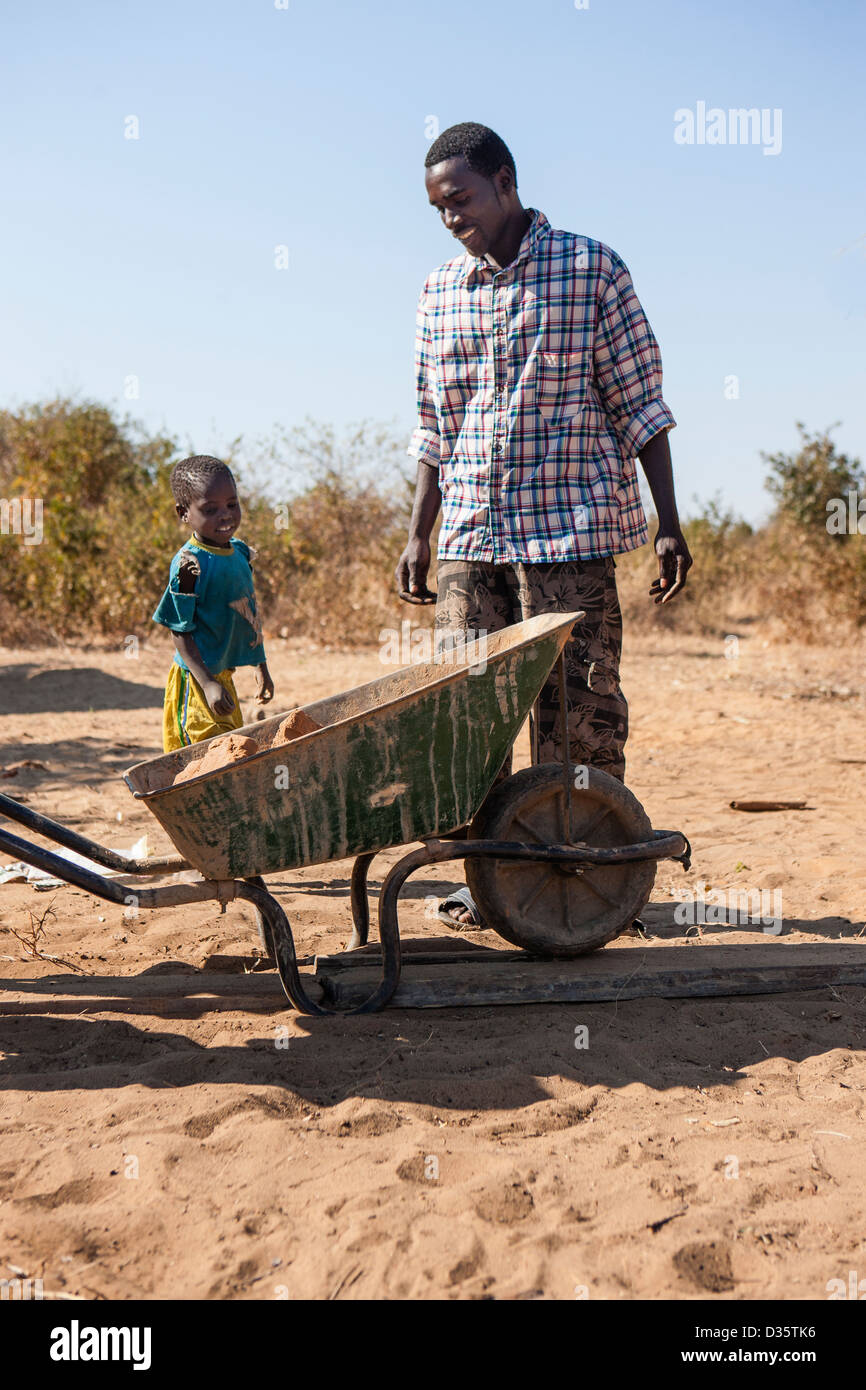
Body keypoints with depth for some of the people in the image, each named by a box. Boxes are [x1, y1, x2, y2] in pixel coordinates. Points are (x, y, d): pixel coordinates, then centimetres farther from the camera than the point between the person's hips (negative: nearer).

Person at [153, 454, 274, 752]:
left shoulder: (240, 553, 7)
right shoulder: (190, 565, -17)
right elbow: (181, 632, -16)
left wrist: (262, 668, 23)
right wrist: (208, 683, -24)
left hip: (223, 677, 8)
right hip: (196, 681, -8)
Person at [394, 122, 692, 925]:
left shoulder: (593, 271, -1)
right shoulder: (440, 294, 12)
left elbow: (639, 406, 0)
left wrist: (668, 524, -5)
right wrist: (418, 535, 12)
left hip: (570, 530, -4)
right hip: (469, 536, 5)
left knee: (578, 714, -3)